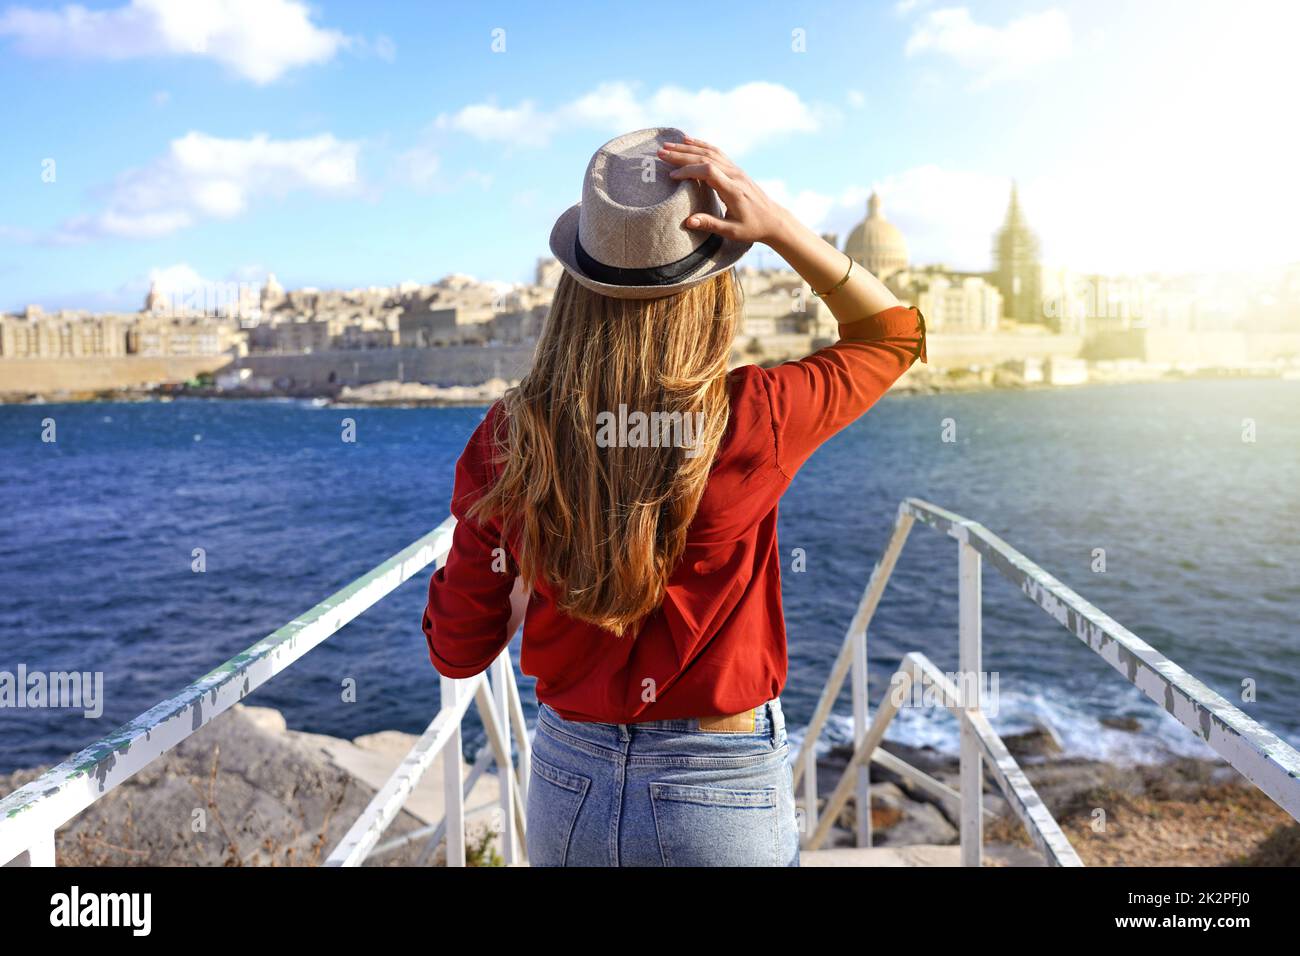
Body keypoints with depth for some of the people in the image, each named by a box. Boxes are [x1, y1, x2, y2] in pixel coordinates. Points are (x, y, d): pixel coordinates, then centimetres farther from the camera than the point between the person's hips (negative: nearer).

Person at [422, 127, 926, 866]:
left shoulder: (508, 438, -14)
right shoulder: (753, 422, -20)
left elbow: (458, 651, -4)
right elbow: (894, 333, 0)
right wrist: (779, 227, -12)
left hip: (569, 784, 2)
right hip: (724, 794, -1)